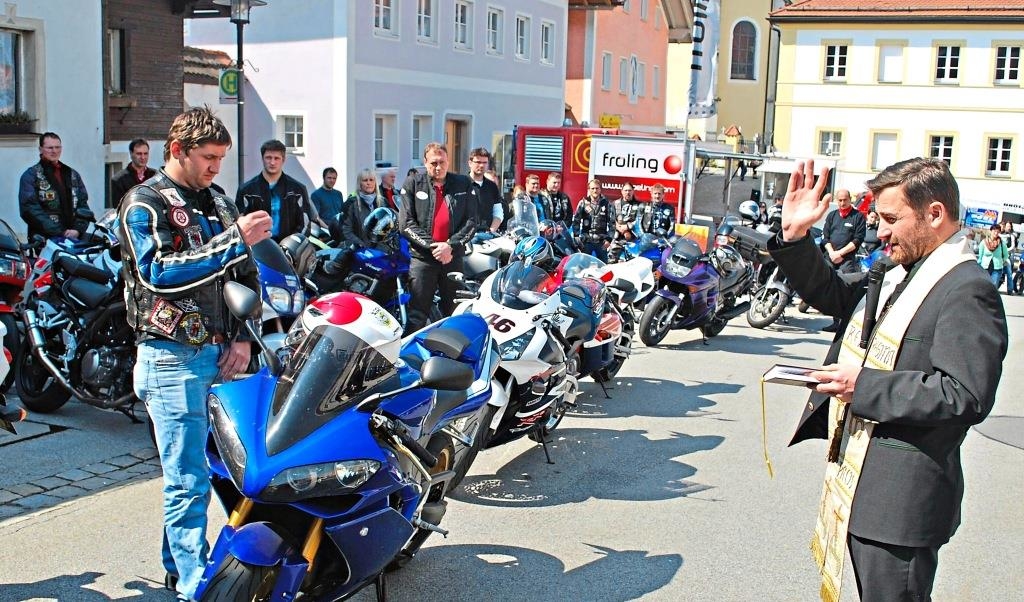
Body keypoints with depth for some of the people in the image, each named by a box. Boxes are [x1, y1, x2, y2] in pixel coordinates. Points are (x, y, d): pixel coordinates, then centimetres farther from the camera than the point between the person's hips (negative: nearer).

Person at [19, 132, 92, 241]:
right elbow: (29, 208, -6)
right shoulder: (31, 175, 4)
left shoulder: (73, 175, 20)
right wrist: (60, 233, -14)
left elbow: (83, 203, 16)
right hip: (45, 241, -4)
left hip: (73, 237, 4)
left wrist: (78, 229, -4)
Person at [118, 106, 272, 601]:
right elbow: (160, 272, -19)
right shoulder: (144, 203, -5)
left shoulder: (217, 203, 16)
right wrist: (234, 239, -23)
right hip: (174, 357, -6)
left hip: (219, 355, 7)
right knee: (189, 481, -5)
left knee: (191, 473, 14)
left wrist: (242, 338, 6)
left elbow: (245, 276, 19)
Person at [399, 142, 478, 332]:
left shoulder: (464, 185, 7)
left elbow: (471, 221, 1)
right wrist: (431, 246, -14)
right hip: (422, 257, -2)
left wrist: (451, 245, -13)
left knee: (455, 313, 8)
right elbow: (406, 223, -4)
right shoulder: (412, 185, 4)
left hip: (454, 257, 2)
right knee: (417, 314, -5)